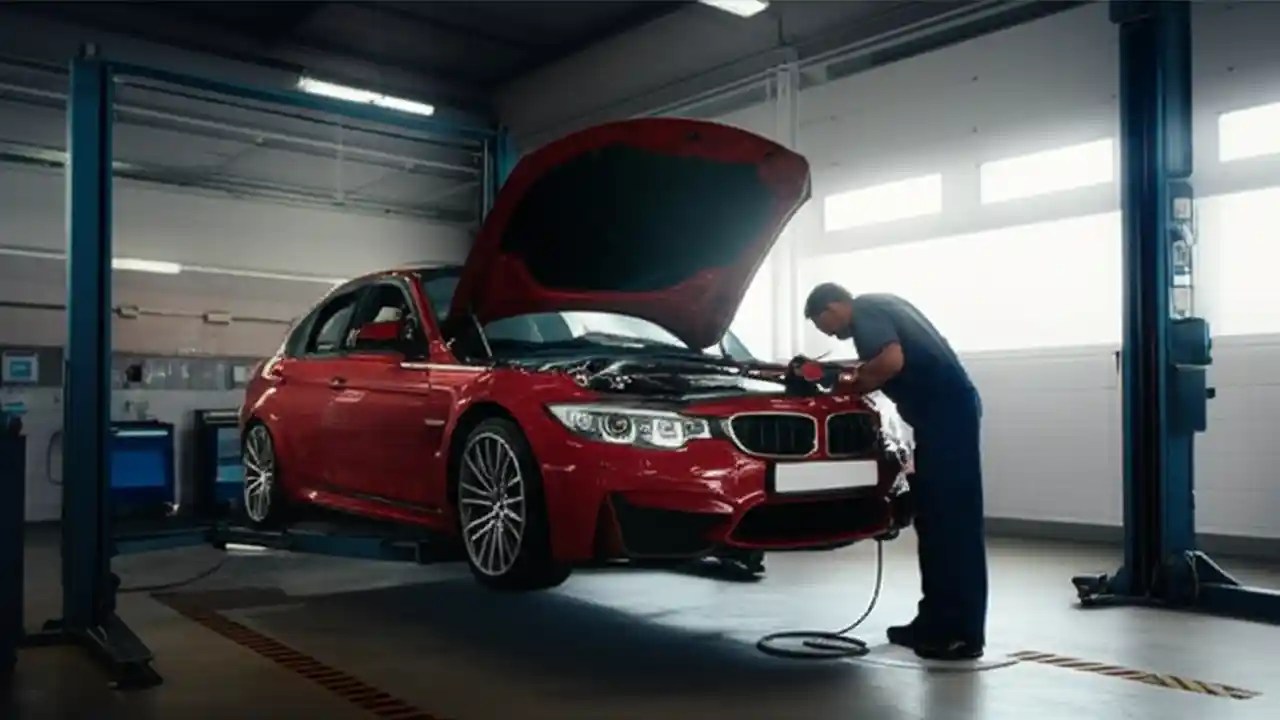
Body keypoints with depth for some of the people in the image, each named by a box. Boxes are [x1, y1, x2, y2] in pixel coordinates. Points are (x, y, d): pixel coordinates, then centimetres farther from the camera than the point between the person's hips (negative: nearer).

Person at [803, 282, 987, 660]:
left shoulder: (865, 312, -7)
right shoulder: (880, 305, 23)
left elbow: (892, 362, -21)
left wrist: (857, 382, -5)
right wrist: (863, 372, 19)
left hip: (946, 410, -10)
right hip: (948, 410, 10)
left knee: (953, 520, -9)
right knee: (935, 519, 12)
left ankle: (963, 633, -5)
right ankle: (937, 621, 18)